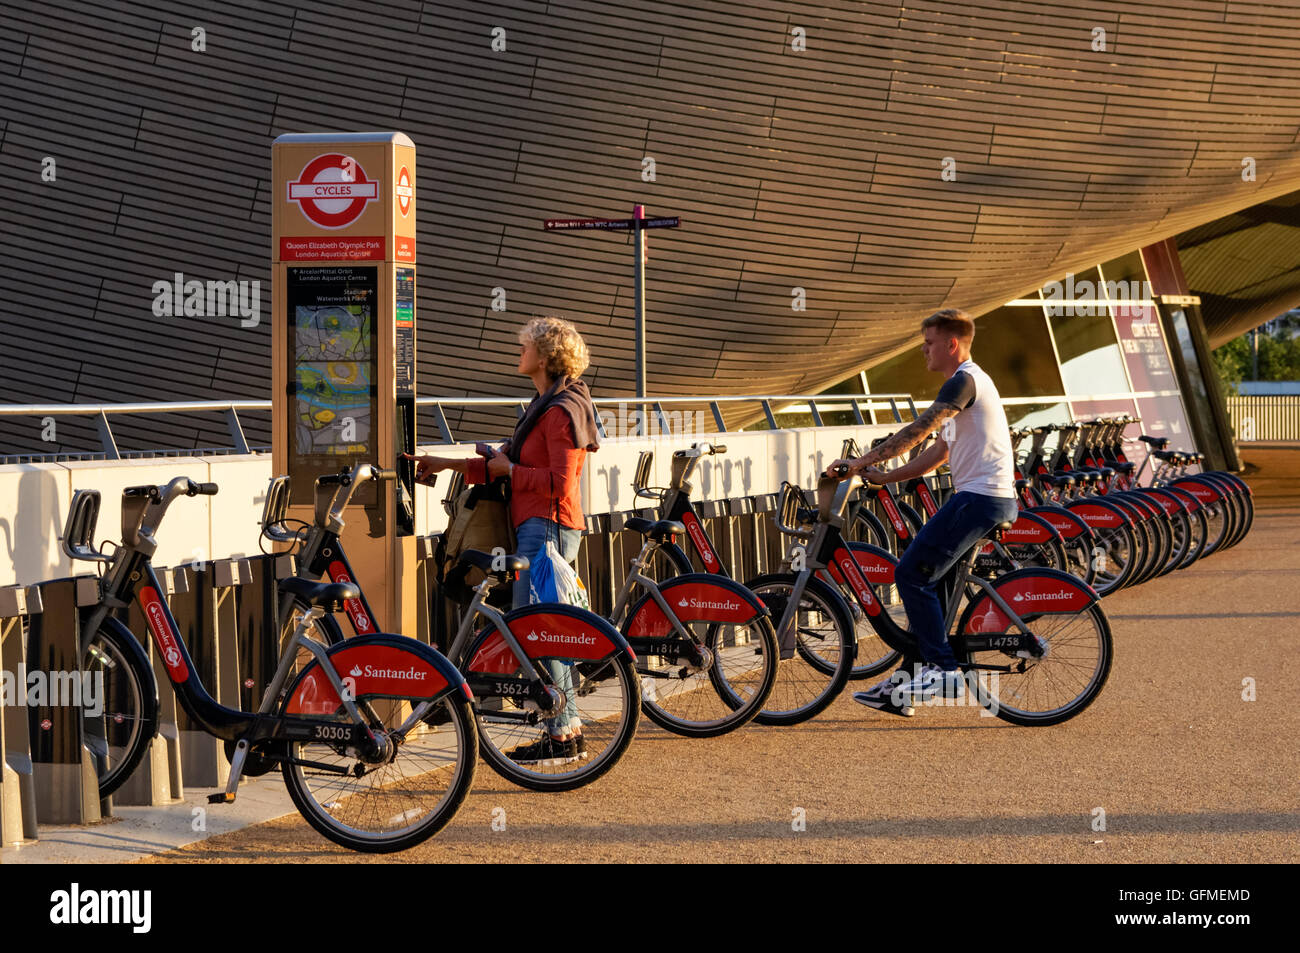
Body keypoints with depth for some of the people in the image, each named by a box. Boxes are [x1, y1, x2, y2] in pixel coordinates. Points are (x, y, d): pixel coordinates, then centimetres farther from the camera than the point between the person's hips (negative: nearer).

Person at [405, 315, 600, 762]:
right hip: (537, 528, 10)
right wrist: (446, 464, 18)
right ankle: (568, 730, 16)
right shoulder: (545, 406, 18)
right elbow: (506, 465, 19)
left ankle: (562, 735, -5)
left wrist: (509, 469, -11)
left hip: (547, 528, -10)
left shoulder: (561, 411, -15)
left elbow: (560, 483, -22)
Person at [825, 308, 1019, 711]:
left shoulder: (965, 381, -11)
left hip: (980, 498, -11)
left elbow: (917, 431, -20)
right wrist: (885, 477, 16)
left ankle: (945, 672, -11)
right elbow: (941, 452, 24)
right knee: (921, 578, 12)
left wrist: (862, 461, -19)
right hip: (982, 497, 11)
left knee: (912, 574, -12)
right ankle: (912, 674, 14)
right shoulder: (965, 384, 23)